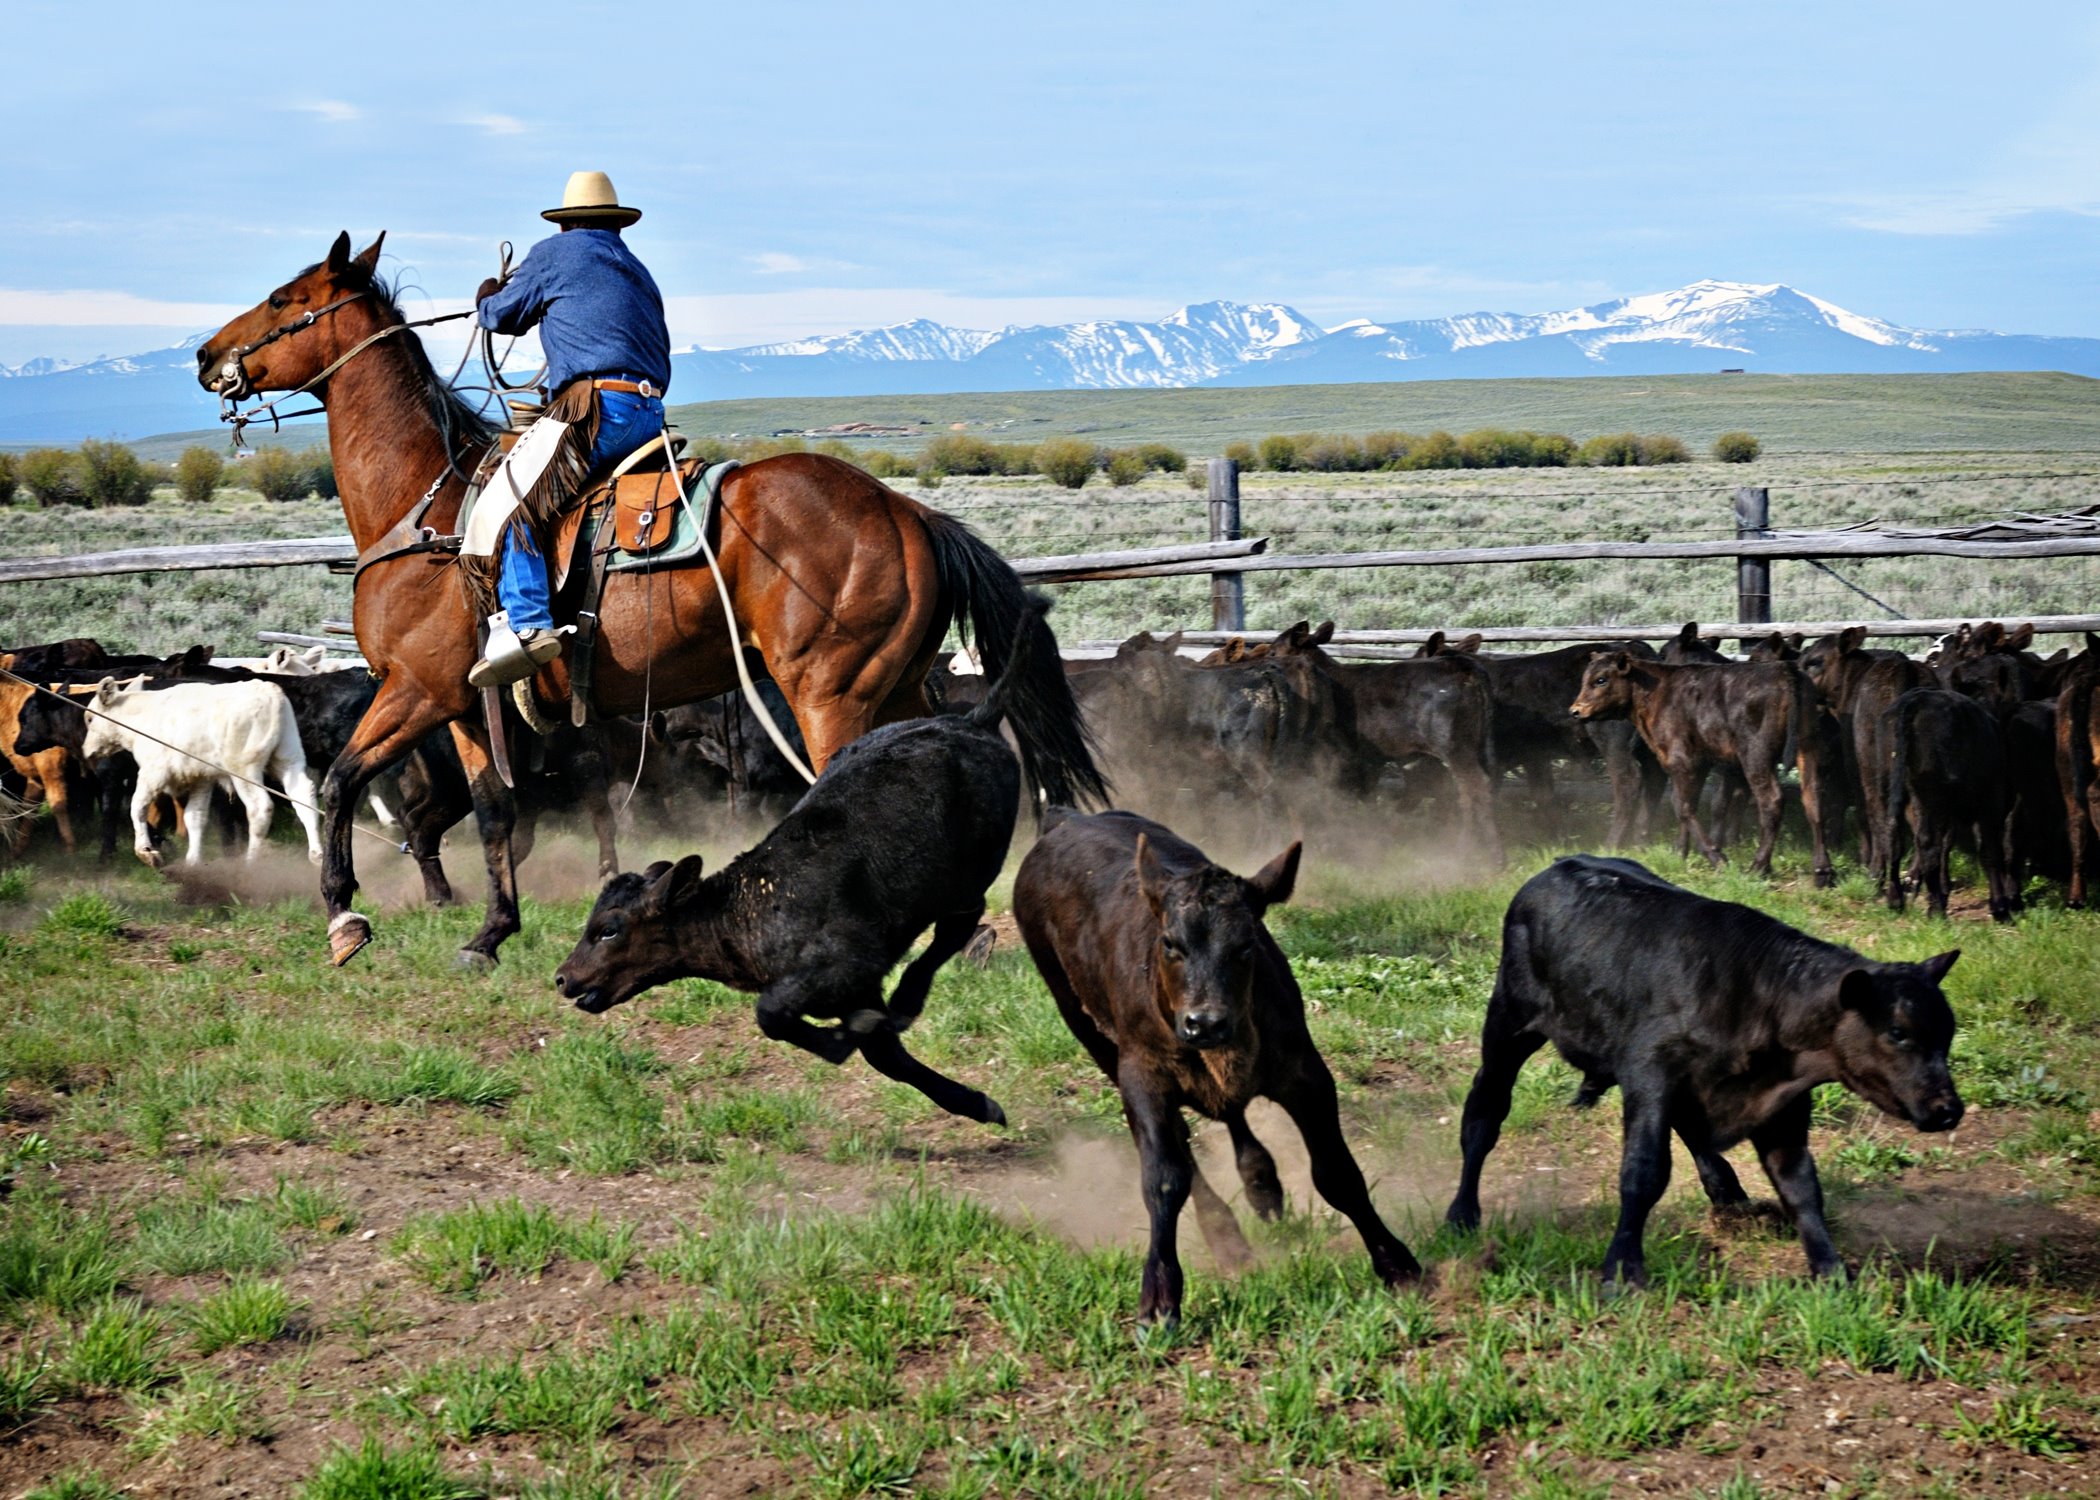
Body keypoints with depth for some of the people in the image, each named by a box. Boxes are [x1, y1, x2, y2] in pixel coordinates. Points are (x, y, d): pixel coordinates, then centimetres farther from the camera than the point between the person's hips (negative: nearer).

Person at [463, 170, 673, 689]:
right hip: (650, 412, 8)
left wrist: (487, 299, 37)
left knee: (509, 500, -15)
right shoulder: (638, 272, 28)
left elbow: (504, 316, 15)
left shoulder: (555, 253, 8)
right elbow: (661, 363, 29)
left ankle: (526, 623, -33)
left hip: (596, 406, -8)